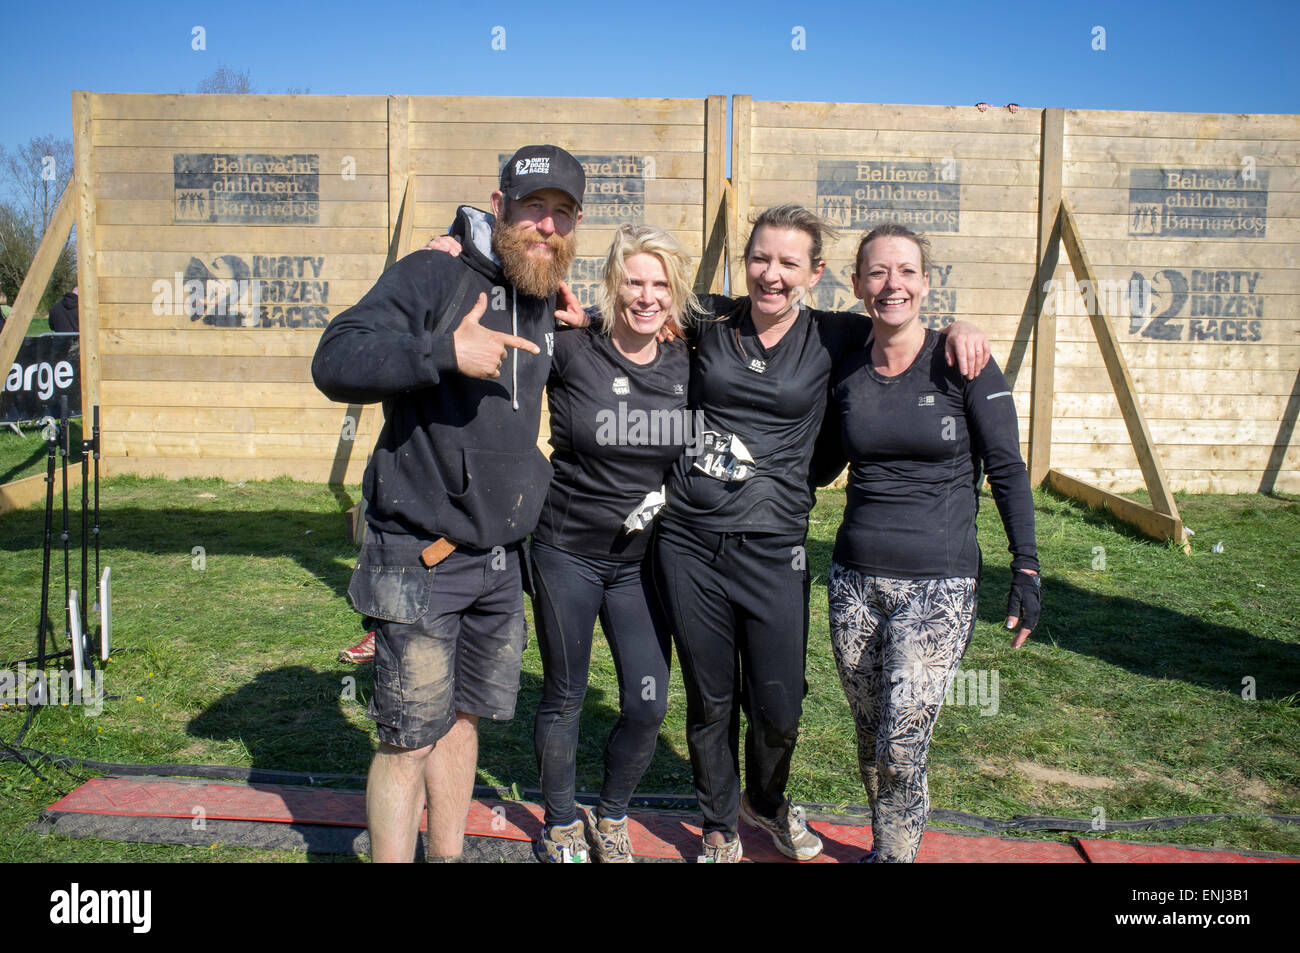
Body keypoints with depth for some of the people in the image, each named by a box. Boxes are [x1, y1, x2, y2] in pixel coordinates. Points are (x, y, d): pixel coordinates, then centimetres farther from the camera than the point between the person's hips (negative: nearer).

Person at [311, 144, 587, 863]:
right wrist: (445, 352, -32)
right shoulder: (433, 276, -10)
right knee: (410, 739, 0)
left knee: (462, 720, 18)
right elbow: (334, 362, -20)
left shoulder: (547, 304, 12)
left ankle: (448, 854, 33)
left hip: (499, 562, 7)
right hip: (419, 560, -7)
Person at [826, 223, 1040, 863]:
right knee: (871, 740, 12)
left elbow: (1007, 469, -3)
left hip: (939, 584, -4)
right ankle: (884, 846, 34)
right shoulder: (846, 374, 5)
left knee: (901, 748, -7)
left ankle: (894, 855, 16)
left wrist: (1026, 568, -7)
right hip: (856, 578, 4)